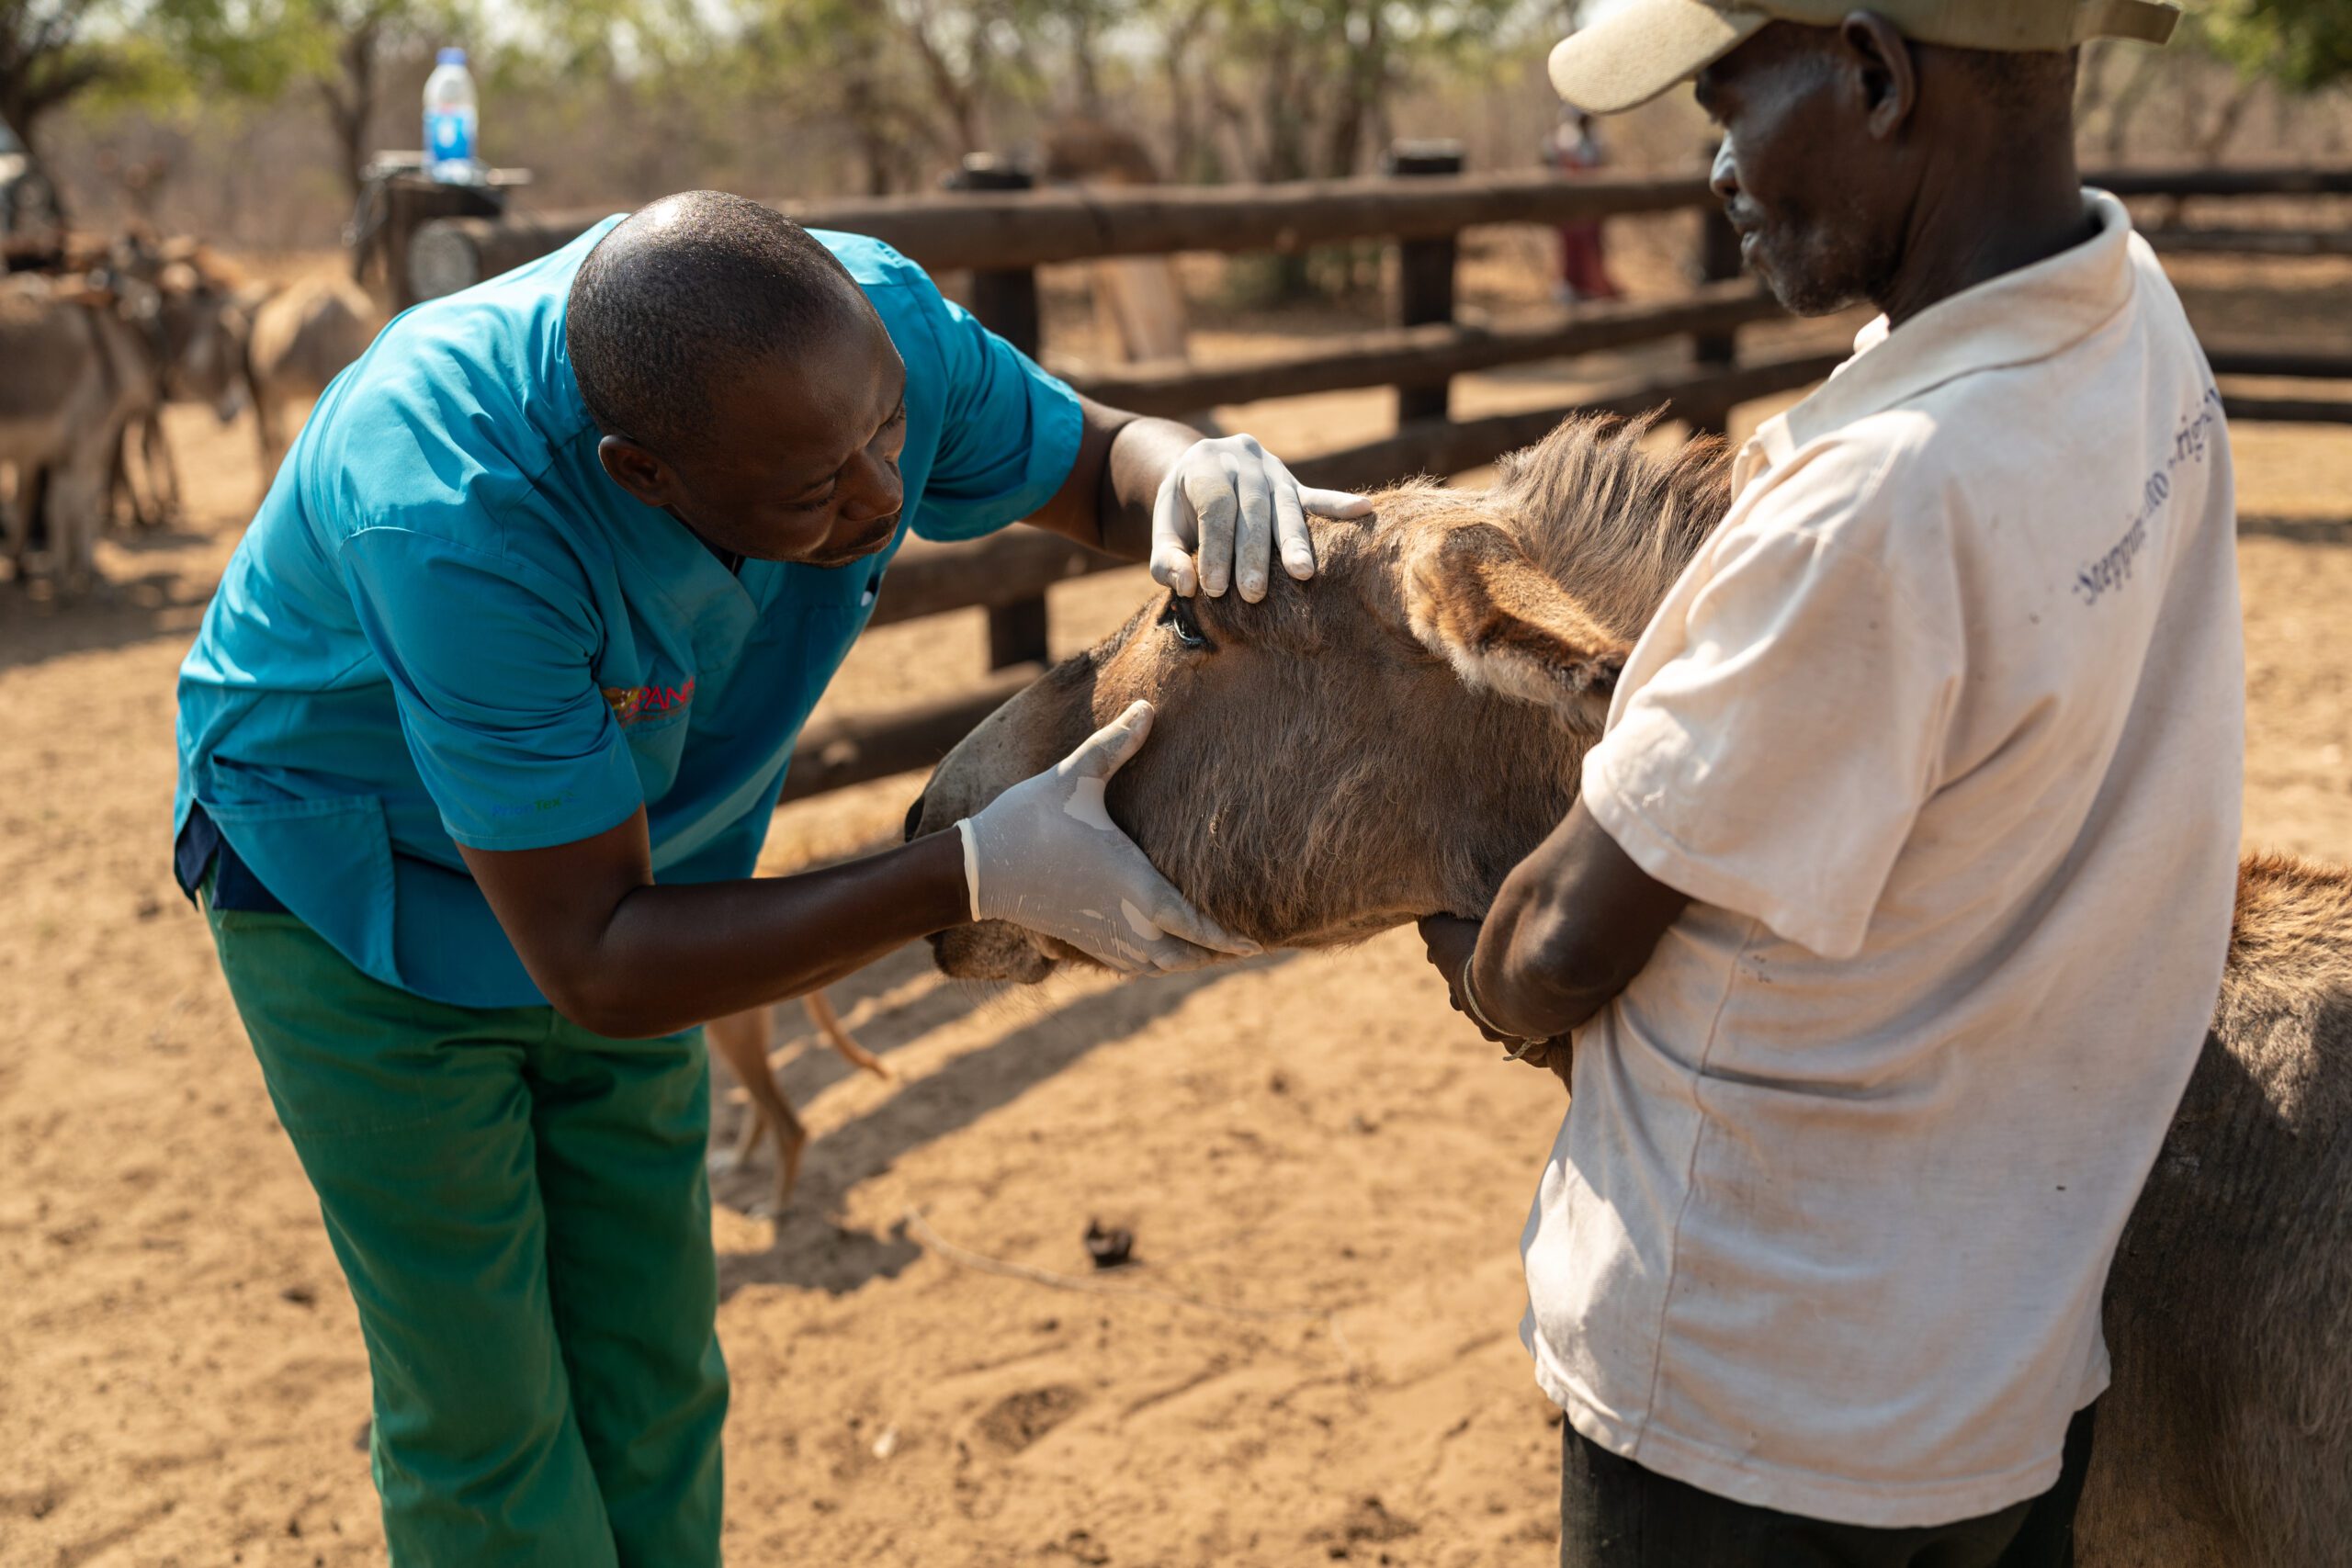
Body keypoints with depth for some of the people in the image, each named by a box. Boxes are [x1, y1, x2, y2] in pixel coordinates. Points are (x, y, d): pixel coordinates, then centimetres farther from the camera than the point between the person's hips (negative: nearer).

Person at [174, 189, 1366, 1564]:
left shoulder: (864, 323, -26)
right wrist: (973, 876, -42)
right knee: (487, 1421, 3)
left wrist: (1200, 473, -31)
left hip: (615, 869, 5)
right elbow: (599, 967, -36)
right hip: (358, 888, -5)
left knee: (652, 1384, 14)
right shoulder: (457, 521, -42)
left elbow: (1100, 462, -6)